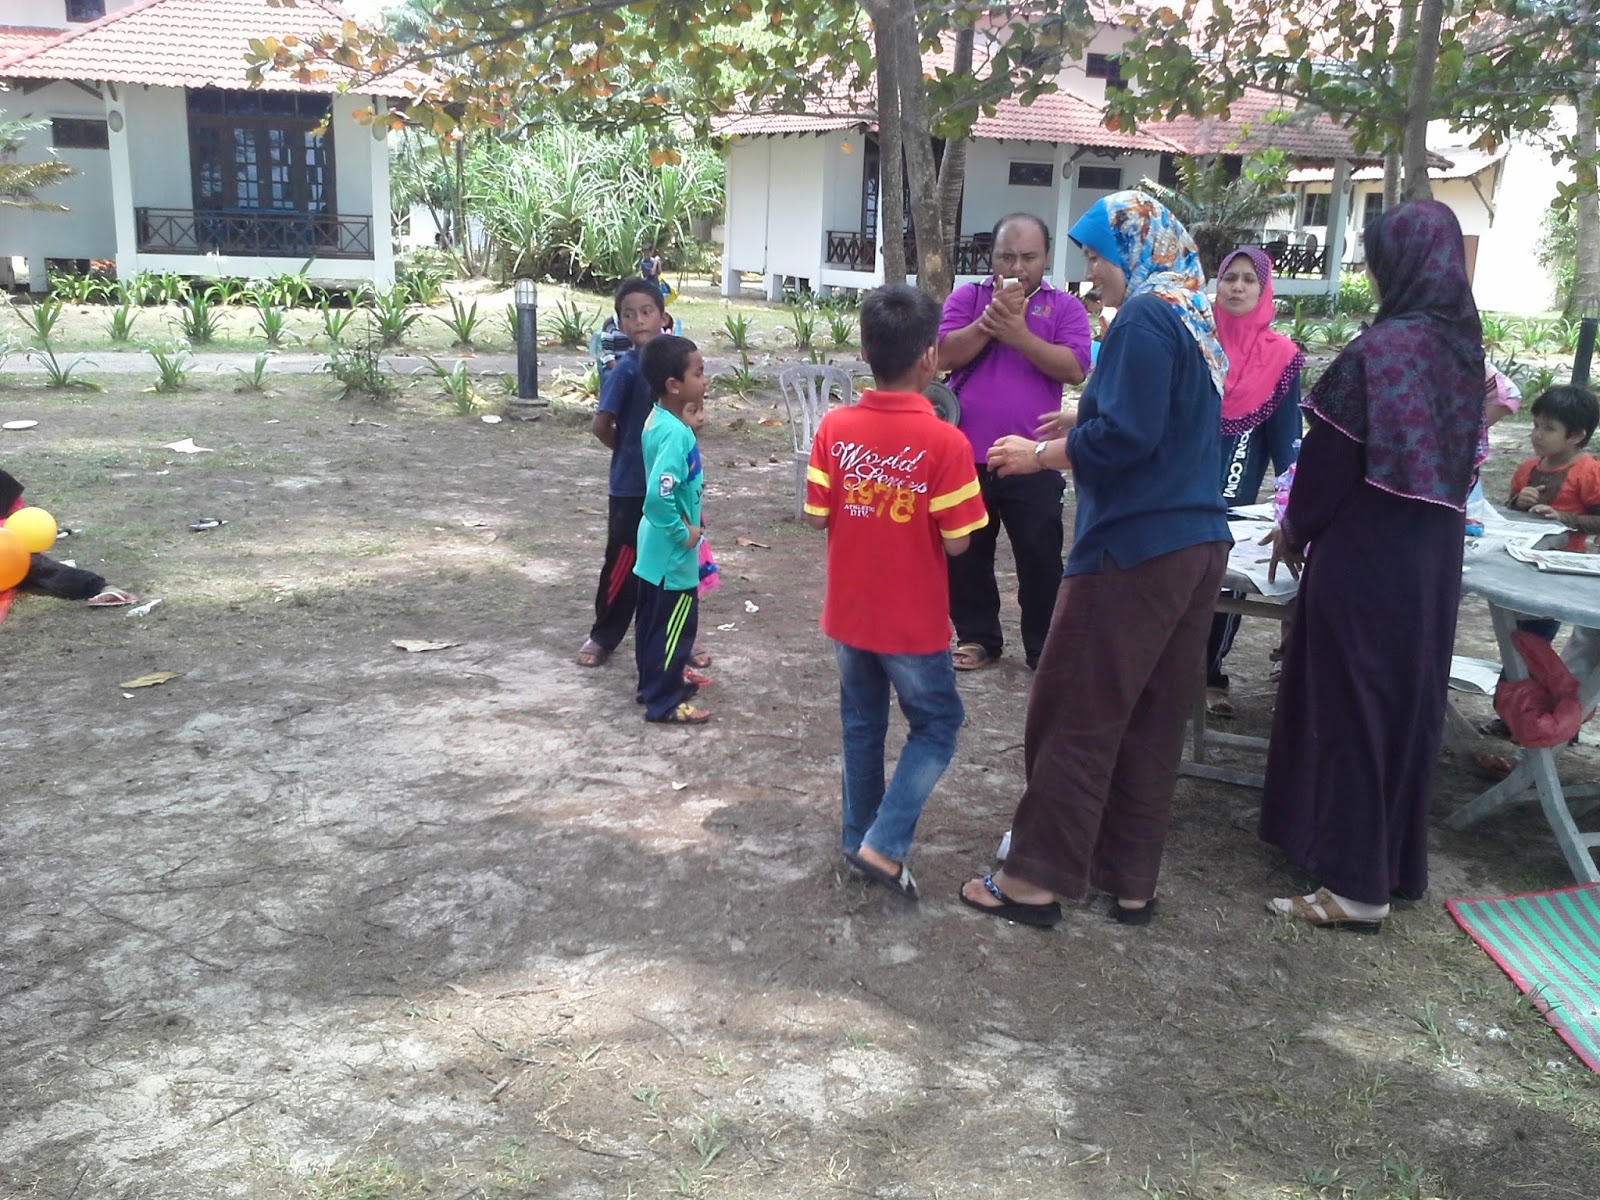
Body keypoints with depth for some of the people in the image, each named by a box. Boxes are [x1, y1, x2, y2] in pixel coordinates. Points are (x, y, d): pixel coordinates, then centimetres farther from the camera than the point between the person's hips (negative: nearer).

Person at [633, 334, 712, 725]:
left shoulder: (657, 419, 3)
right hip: (672, 549, -9)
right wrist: (684, 533, -21)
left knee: (654, 619, 21)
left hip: (655, 544, 9)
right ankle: (663, 703, 13)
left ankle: (653, 682, 36)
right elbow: (659, 495, -34)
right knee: (677, 624, 3)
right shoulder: (675, 433, -27)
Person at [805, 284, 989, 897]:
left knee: (862, 724, 20)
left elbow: (817, 515, -3)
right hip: (912, 621, -4)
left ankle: (859, 838, 31)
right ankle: (885, 845, 5)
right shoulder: (944, 442, -19)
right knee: (937, 725, 14)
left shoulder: (833, 427, -8)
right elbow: (956, 542, -15)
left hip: (848, 612, 4)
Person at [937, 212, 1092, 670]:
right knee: (967, 554, 11)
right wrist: (991, 319, -16)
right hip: (966, 455, 2)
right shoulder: (967, 297, 7)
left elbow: (1074, 368, -11)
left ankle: (1044, 647, 17)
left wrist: (1018, 333, -17)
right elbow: (944, 355, -7)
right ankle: (978, 637, 27)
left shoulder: (1064, 307, 4)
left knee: (1040, 558, 4)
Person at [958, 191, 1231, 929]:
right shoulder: (1195, 320, 15)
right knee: (1153, 720, 12)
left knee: (1076, 713, -1)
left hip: (1134, 548, -9)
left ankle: (1037, 879, 7)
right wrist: (1088, 418, 17)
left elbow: (1123, 438, -21)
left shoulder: (1145, 319, -13)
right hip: (1198, 543, 9)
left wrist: (1038, 455, -8)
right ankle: (1130, 880, 21)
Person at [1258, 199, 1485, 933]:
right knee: (1408, 701, 16)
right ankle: (1396, 862, 28)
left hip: (1365, 554, -8)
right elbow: (1459, 458, 13)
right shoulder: (1465, 349, 6)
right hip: (1434, 555, 8)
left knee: (1348, 704, 0)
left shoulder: (1378, 350, -19)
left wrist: (1294, 531, 3)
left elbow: (1330, 461, -15)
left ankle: (1356, 884, 6)